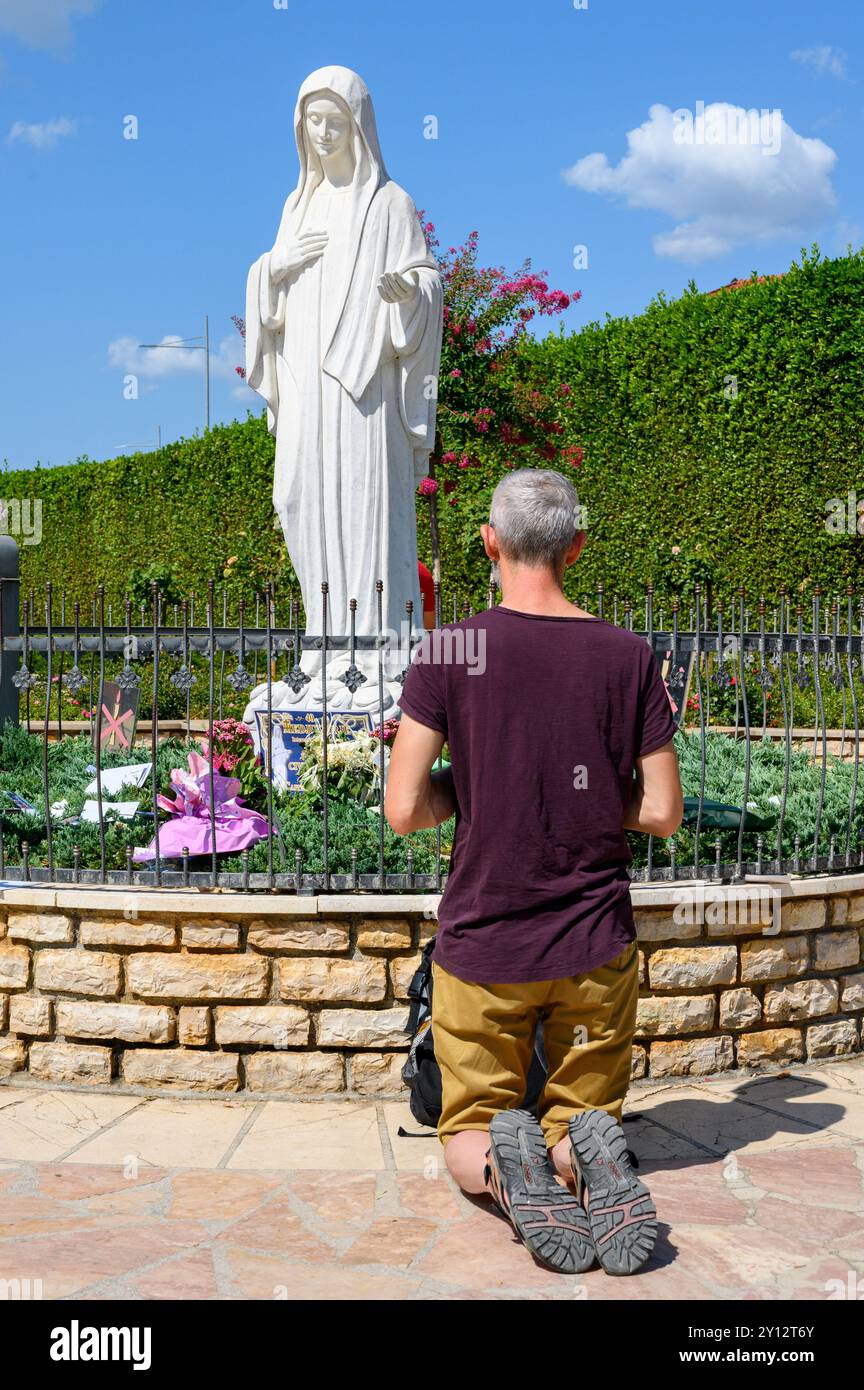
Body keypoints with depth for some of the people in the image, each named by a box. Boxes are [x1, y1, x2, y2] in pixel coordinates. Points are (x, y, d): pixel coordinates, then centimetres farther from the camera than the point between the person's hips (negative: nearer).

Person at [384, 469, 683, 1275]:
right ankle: (585, 1152, -16)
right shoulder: (628, 656, -4)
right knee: (581, 1116, 19)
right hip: (596, 945, 2)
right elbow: (662, 813, -1)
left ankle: (505, 1164, -19)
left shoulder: (446, 652, -10)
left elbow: (403, 810, -12)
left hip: (481, 944, -1)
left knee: (468, 1134, 16)